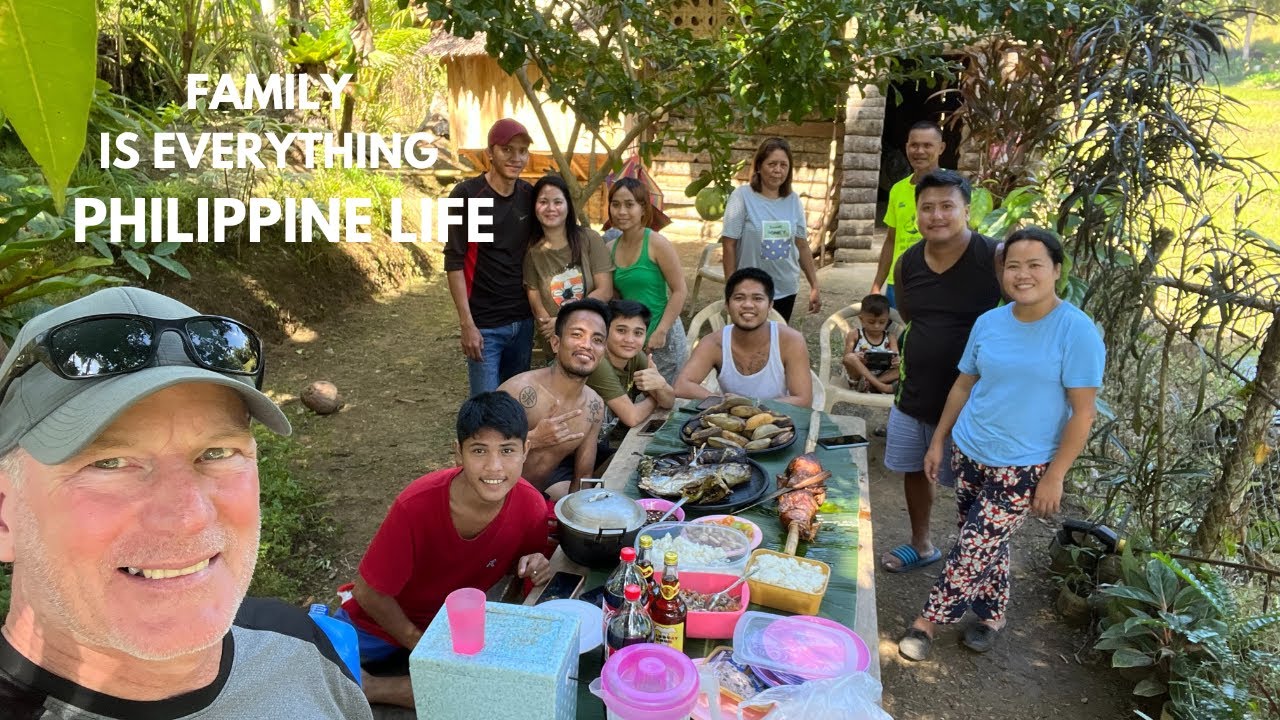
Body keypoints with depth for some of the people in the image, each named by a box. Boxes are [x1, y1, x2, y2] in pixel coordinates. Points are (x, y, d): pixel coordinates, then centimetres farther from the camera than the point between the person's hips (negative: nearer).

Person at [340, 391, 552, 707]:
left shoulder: (531, 506, -23)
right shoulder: (417, 505, -30)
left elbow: (517, 559, 0)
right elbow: (368, 592, -17)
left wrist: (532, 568, -23)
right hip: (382, 620, -2)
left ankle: (365, 687, -5)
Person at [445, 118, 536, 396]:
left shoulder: (529, 195, 4)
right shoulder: (467, 195, -10)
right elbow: (454, 262, -11)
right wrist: (467, 323, -15)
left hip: (523, 321, 5)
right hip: (484, 323, -5)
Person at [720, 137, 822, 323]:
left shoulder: (793, 200, 2)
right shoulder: (742, 196, -11)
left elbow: (802, 245, 9)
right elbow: (729, 244, -10)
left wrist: (814, 286, 9)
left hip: (786, 289, 4)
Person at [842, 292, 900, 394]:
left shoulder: (890, 338, 5)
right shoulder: (854, 335, -1)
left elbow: (896, 358, -6)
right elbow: (846, 359, -7)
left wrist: (896, 361, -31)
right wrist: (857, 359, -31)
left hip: (883, 376, 3)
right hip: (858, 376, -2)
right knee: (850, 358, -30)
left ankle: (871, 385, -28)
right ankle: (879, 386, -32)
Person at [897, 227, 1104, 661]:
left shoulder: (1077, 332, -14)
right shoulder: (989, 323, 1)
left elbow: (1083, 413, -13)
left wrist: (1054, 477, -13)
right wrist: (938, 441, 12)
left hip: (1022, 470, -5)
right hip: (969, 455, 5)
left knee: (973, 548, -2)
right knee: (988, 543, 17)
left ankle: (928, 620, 16)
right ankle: (991, 616, 38)